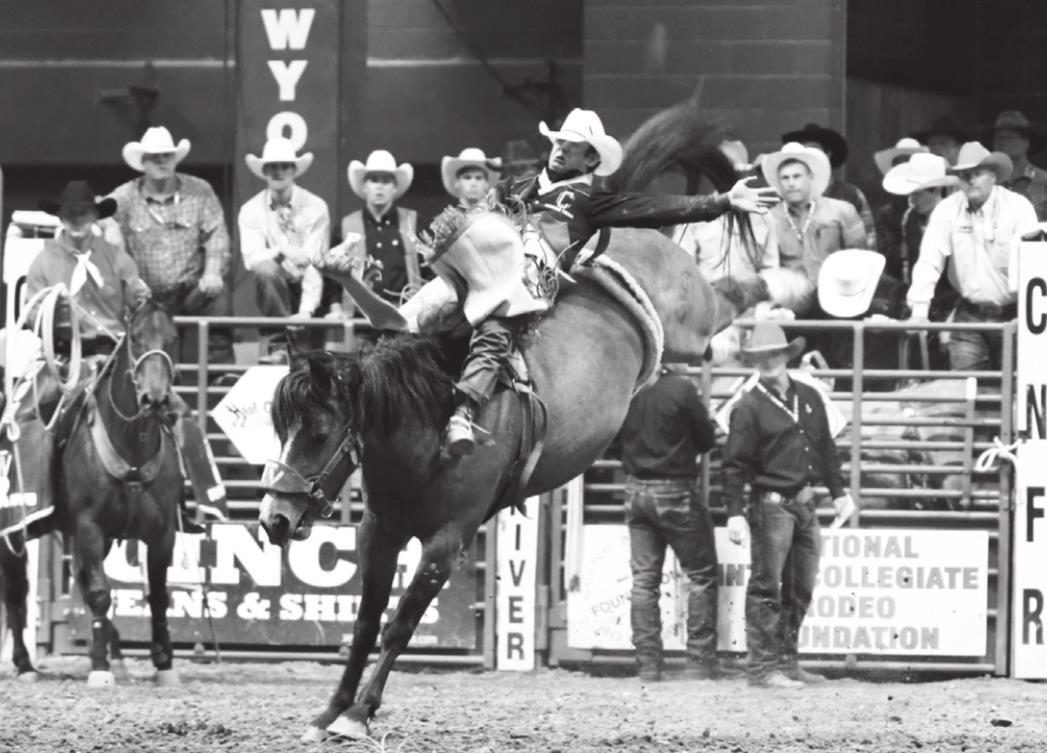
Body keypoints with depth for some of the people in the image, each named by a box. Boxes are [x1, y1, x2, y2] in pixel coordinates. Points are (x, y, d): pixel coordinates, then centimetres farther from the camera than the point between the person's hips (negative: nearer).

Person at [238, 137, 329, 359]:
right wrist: (281, 251, -31)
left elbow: (315, 264, -15)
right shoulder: (251, 210, 0)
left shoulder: (315, 207, -7)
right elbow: (251, 258, -12)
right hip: (274, 290, 1)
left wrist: (306, 311, -27)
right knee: (266, 270, -33)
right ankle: (282, 345, -26)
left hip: (308, 288, -1)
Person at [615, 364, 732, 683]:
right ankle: (700, 660, 2)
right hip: (675, 490, -5)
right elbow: (707, 440, -7)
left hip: (636, 487, 5)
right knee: (701, 576, 6)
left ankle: (647, 663, 6)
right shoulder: (681, 389, -16)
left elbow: (614, 438, 9)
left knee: (644, 579, 8)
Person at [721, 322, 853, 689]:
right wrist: (735, 513, -16)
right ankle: (762, 666, -4)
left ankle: (786, 660, 21)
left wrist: (838, 491, 17)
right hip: (771, 504, -7)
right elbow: (734, 465, -10)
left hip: (805, 505, 7)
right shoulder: (749, 407, -8)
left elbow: (826, 449, 20)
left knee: (800, 589, 12)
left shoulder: (808, 397, 11)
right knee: (766, 587, -5)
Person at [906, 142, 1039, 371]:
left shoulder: (1018, 208, -9)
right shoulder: (946, 210, -1)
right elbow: (929, 261, -6)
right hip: (969, 315, 2)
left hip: (1011, 315, -2)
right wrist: (919, 311, -15)